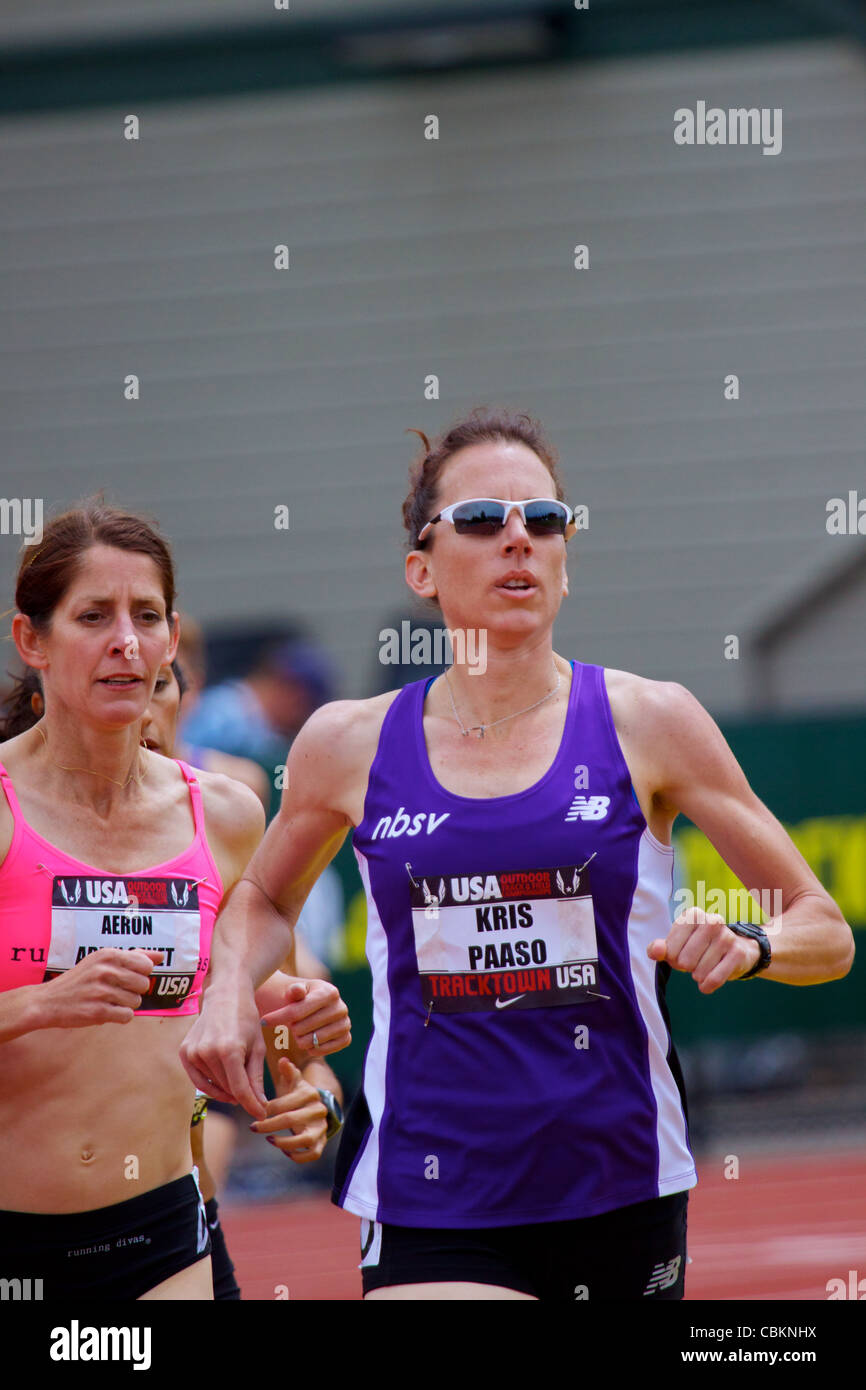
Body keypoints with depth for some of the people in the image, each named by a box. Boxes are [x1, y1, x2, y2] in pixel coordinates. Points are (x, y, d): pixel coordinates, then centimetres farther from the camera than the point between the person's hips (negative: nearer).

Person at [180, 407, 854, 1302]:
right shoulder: (350, 744, 5)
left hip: (621, 1191, 1)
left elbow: (826, 934, 7)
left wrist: (748, 950, -15)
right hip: (429, 1210, -1)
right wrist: (229, 994, 5)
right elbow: (264, 899, 26)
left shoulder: (647, 725, 2)